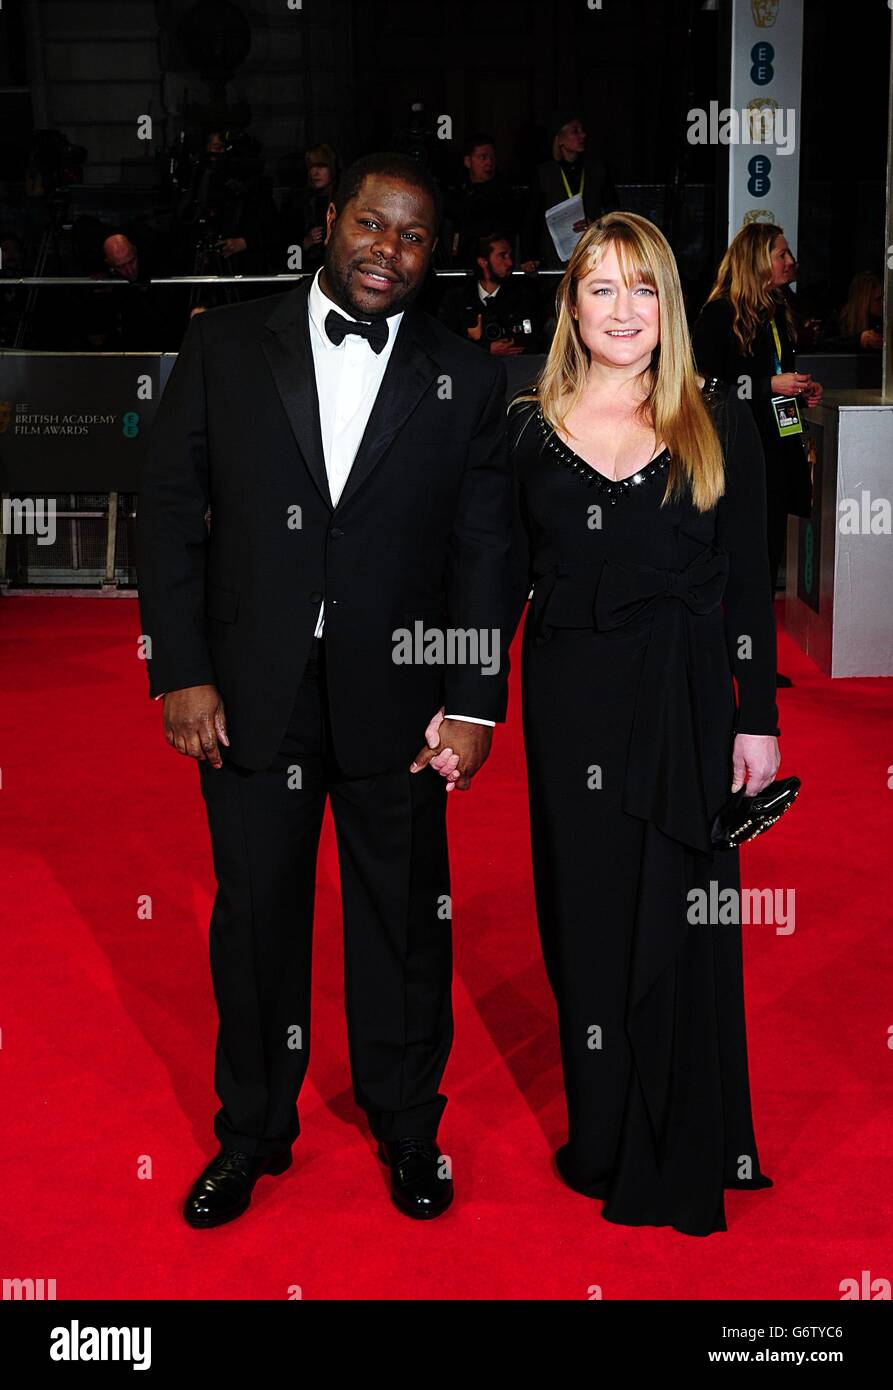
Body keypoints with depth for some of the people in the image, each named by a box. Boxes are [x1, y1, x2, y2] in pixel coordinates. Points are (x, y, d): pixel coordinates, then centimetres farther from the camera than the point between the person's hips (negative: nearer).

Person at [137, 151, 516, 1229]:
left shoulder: (465, 381, 3)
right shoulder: (224, 347, 2)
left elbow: (482, 550, 2)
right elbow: (171, 512, 1)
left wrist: (473, 703, -4)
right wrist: (180, 672, -6)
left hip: (397, 700, 0)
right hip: (250, 697, 0)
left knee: (403, 921, 12)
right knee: (255, 918, 12)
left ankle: (408, 1128, 33)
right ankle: (253, 1132, 32)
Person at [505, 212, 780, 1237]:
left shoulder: (720, 424, 3)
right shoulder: (528, 428, 5)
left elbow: (750, 585, 3)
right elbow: (504, 580, 6)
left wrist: (759, 719, -2)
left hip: (687, 704, -1)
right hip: (571, 704, 1)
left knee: (682, 932, 5)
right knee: (586, 926, 8)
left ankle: (689, 1170, 21)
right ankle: (602, 1144, 25)